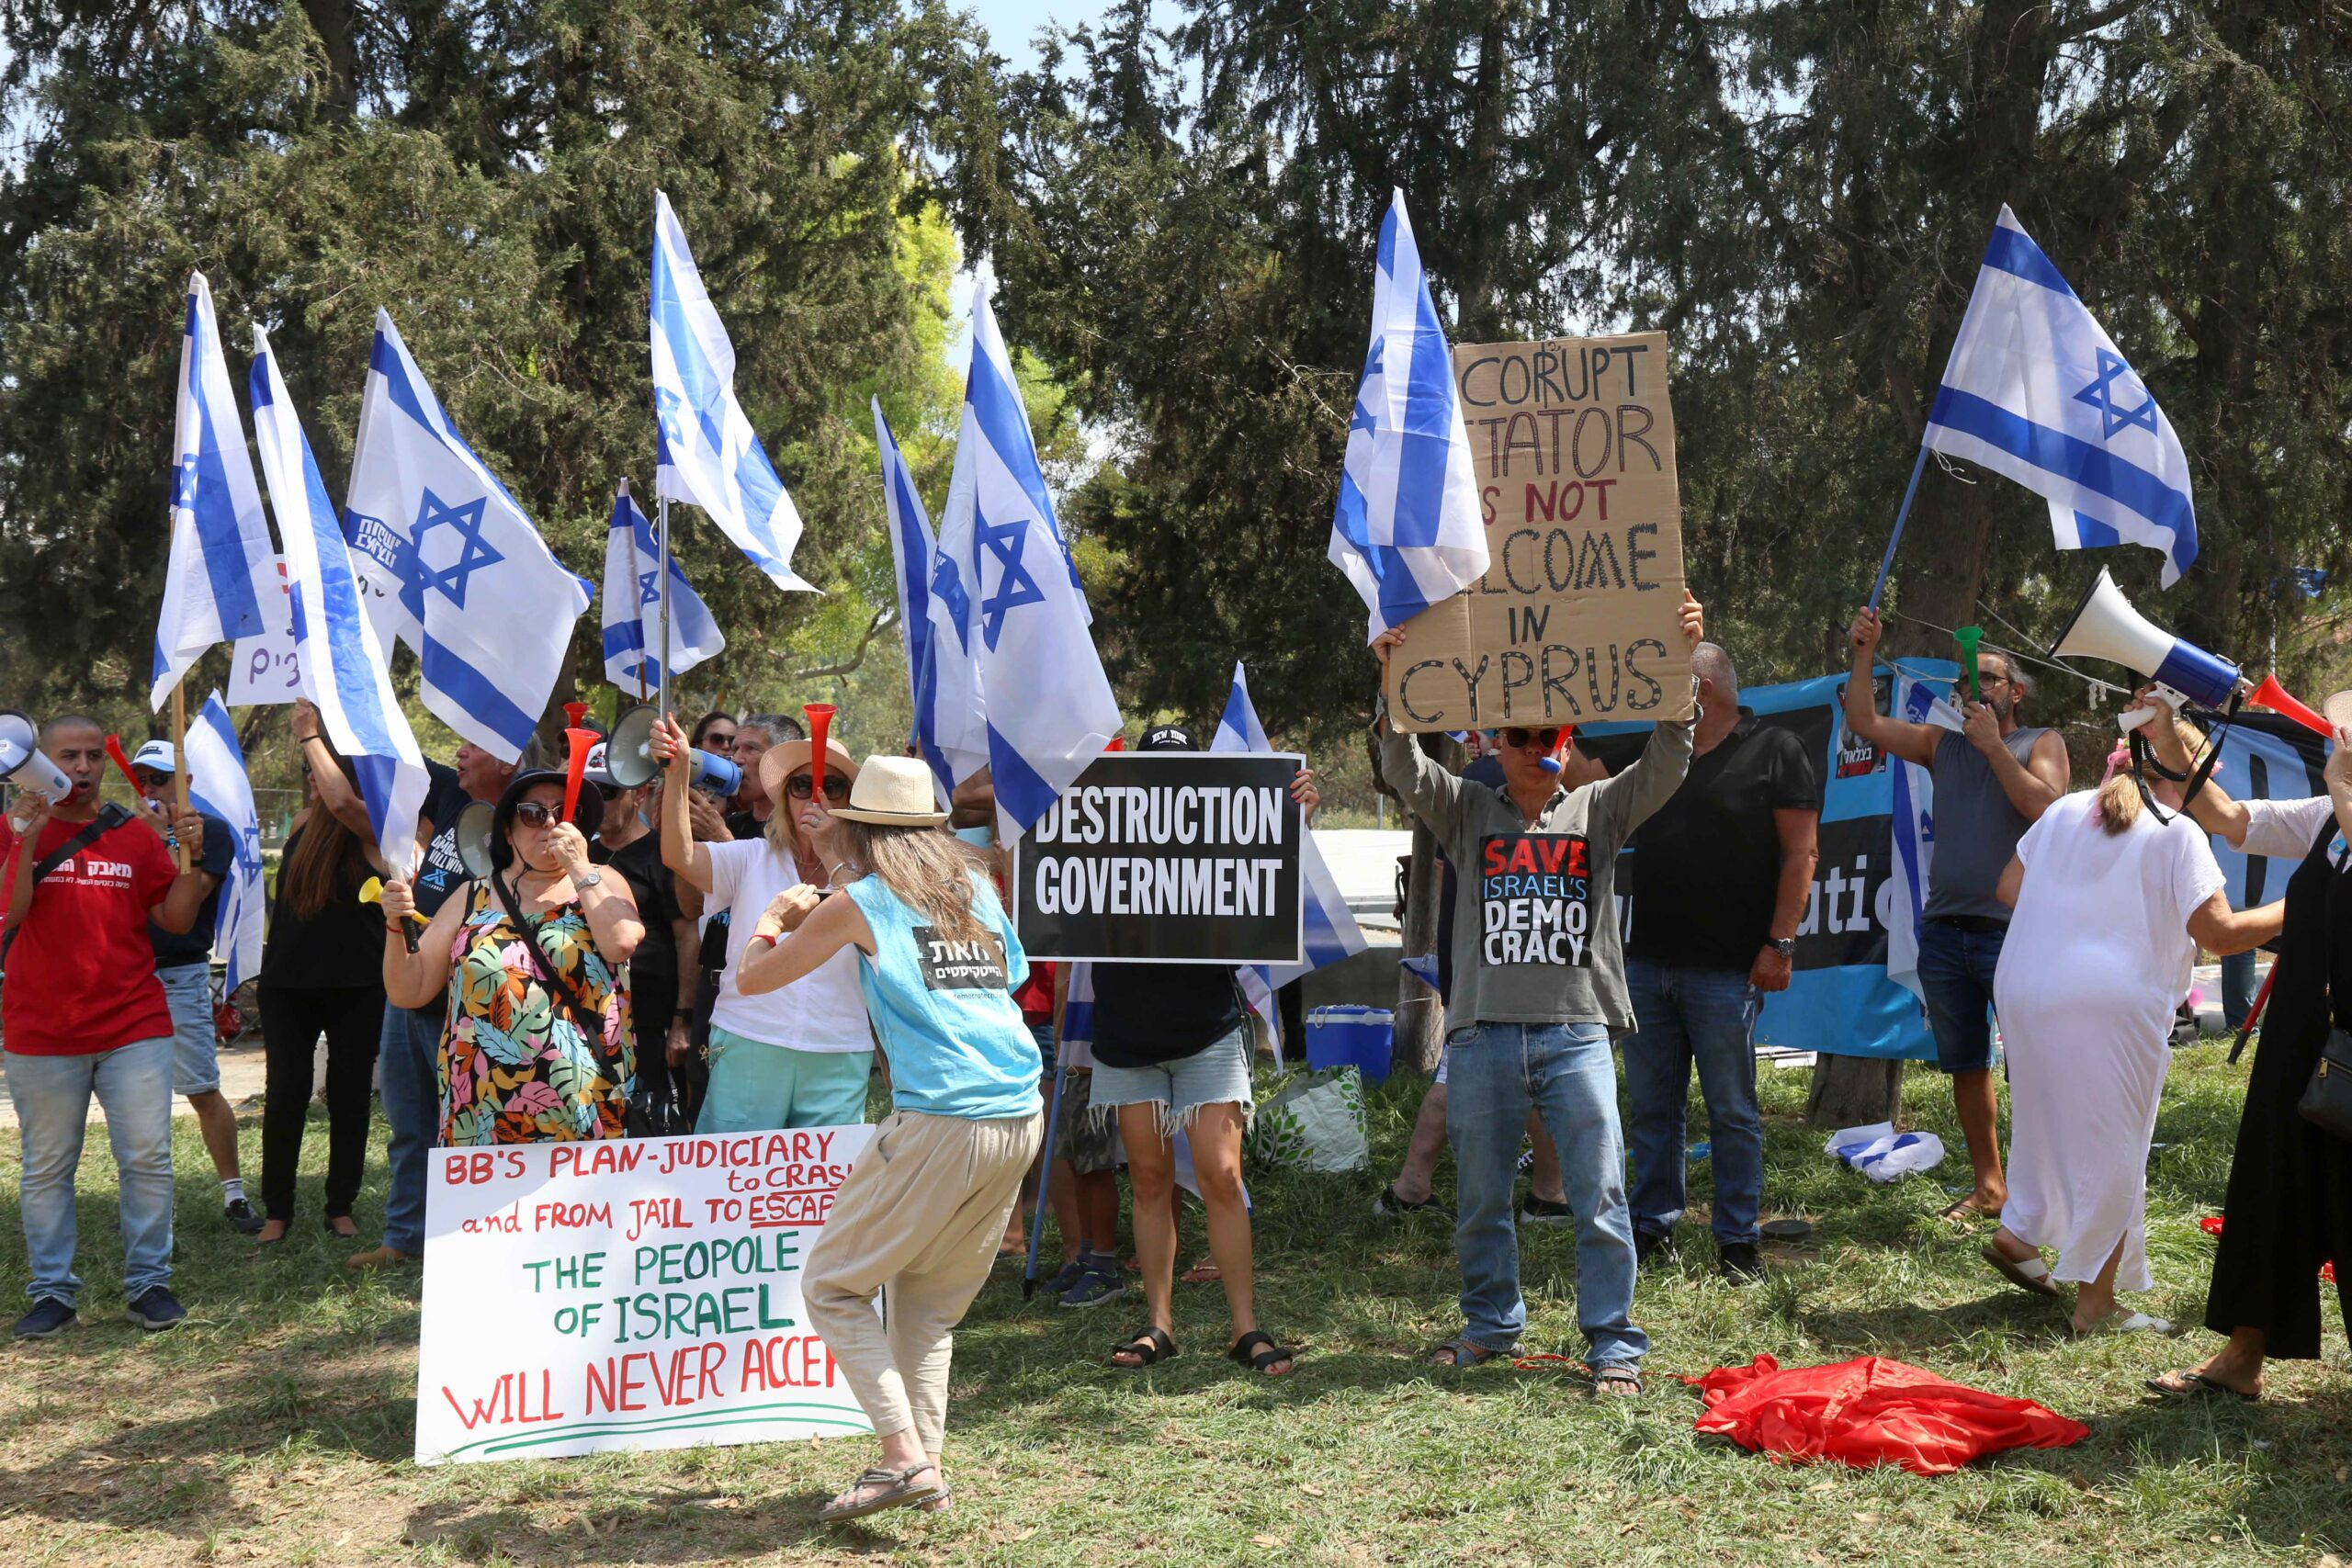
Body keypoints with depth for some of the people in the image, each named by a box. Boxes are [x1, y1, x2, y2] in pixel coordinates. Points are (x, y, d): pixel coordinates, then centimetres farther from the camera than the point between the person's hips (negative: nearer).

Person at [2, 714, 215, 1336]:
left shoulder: (134, 835, 7)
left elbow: (176, 919, 3)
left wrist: (192, 858, -10)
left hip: (134, 1026, 1)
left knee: (147, 1158, 0)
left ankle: (149, 1283, 10)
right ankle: (52, 1292, 14)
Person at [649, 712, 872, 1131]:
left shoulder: (862, 870, 7)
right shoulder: (752, 858, 7)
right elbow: (680, 857, -10)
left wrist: (831, 857, -11)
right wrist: (678, 773, -22)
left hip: (838, 1061, 1)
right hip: (748, 1049, 0)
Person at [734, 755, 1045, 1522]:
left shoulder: (860, 903, 2)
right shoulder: (975, 886, 16)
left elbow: (752, 977, 11)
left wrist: (774, 918, 33)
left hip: (938, 1125, -6)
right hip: (1021, 1121, 6)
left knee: (834, 1287, 7)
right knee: (930, 1301, 20)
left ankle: (904, 1457, -3)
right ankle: (925, 1459, 16)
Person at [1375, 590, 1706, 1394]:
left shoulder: (1598, 810, 11)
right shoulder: (1468, 812, 12)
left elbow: (1666, 761, -1)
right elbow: (1405, 770, -3)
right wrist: (1393, 685, -17)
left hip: (1576, 1033, -1)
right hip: (1483, 1033, 1)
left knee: (1600, 1197, -3)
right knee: (1479, 1197, 11)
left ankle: (1613, 1343, 7)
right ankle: (1491, 1324, 29)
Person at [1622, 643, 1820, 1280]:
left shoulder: (1773, 750, -1)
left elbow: (1801, 852, -6)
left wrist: (1779, 943, -13)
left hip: (1726, 971, -6)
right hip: (1646, 961, 6)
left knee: (1733, 1112, 2)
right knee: (1649, 1108, 9)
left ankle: (1737, 1240, 9)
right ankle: (1652, 1223, 19)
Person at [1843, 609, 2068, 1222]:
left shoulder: (2041, 745, 4)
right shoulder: (1943, 744, 14)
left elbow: (2044, 806, -15)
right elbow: (1865, 724, 6)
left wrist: (1993, 744, -11)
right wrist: (1865, 654, -2)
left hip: (2012, 934, -5)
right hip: (1944, 934, 5)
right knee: (1966, 1067, 10)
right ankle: (1988, 1187, 19)